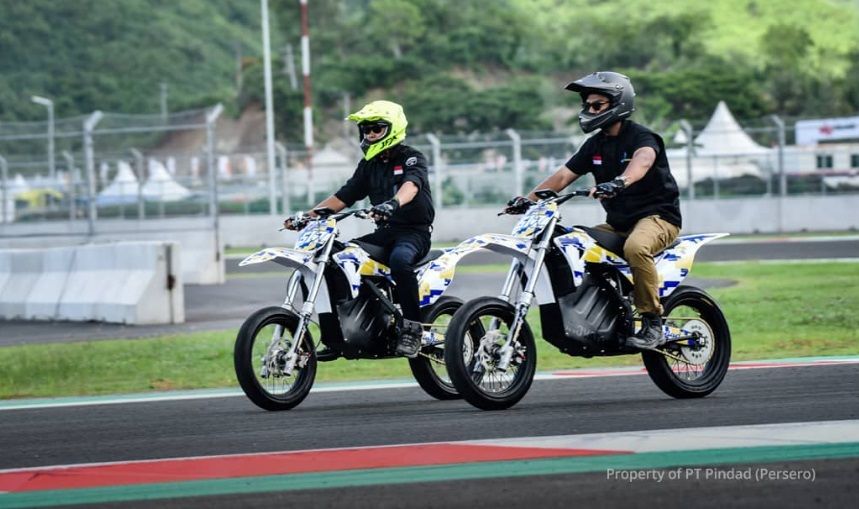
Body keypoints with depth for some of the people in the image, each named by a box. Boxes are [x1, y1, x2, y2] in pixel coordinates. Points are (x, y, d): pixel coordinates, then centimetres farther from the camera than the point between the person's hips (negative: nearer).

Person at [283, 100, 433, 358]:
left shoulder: (412, 158, -6)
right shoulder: (369, 165, 17)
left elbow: (411, 185, -27)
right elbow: (343, 196, 15)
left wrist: (393, 204, -50)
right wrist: (308, 216, 2)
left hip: (414, 232, -8)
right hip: (384, 232, 8)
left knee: (399, 258, -39)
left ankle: (412, 328, -33)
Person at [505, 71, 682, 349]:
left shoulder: (641, 137, -12)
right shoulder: (595, 144, 12)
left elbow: (643, 160, -35)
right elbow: (564, 175, 7)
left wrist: (619, 182, -56)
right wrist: (530, 198, -8)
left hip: (657, 215, -8)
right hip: (618, 223, 8)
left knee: (636, 247, -39)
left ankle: (652, 323, -30)